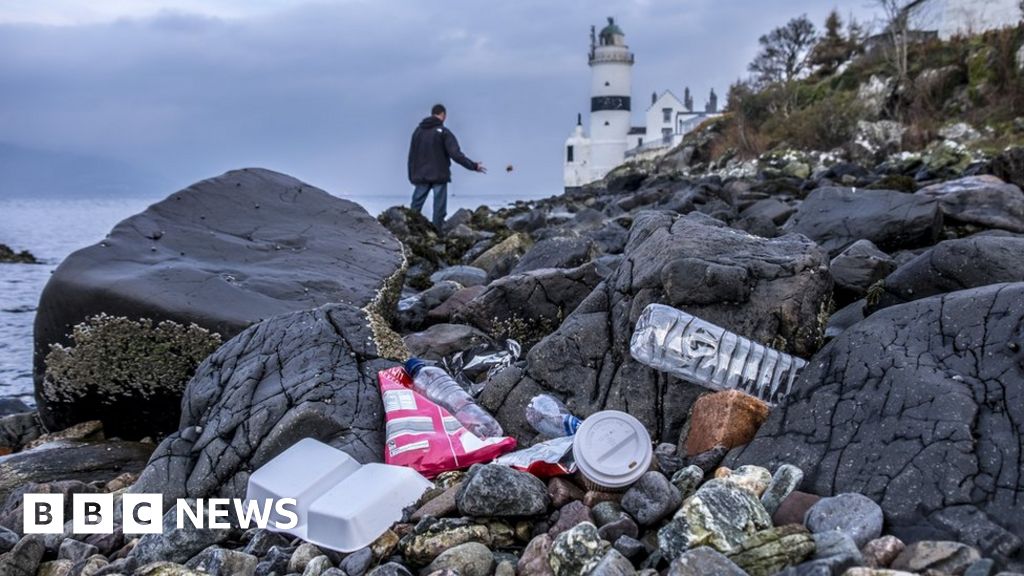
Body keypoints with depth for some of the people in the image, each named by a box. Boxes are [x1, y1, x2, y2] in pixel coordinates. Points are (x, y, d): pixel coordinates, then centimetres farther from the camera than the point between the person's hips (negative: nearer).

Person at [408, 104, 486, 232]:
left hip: (421, 176, 4)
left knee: (416, 205, 8)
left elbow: (411, 156, 11)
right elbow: (456, 154, -14)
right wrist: (474, 166, -9)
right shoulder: (443, 132, -8)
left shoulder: (418, 131, 8)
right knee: (439, 206, 0)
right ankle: (438, 231, -2)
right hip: (439, 176, -4)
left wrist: (412, 175, 17)